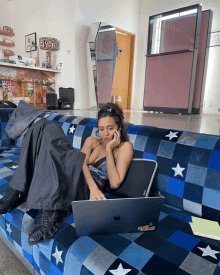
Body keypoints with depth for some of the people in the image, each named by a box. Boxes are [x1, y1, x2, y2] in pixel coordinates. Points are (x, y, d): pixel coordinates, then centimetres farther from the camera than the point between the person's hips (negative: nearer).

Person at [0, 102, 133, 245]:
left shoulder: (125, 146, 11)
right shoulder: (91, 141, 24)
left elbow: (115, 183, -3)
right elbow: (82, 162, 1)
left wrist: (109, 150, -2)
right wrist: (93, 186, -17)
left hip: (85, 191, -5)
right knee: (43, 126, -11)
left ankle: (50, 213, -33)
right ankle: (17, 193, -14)